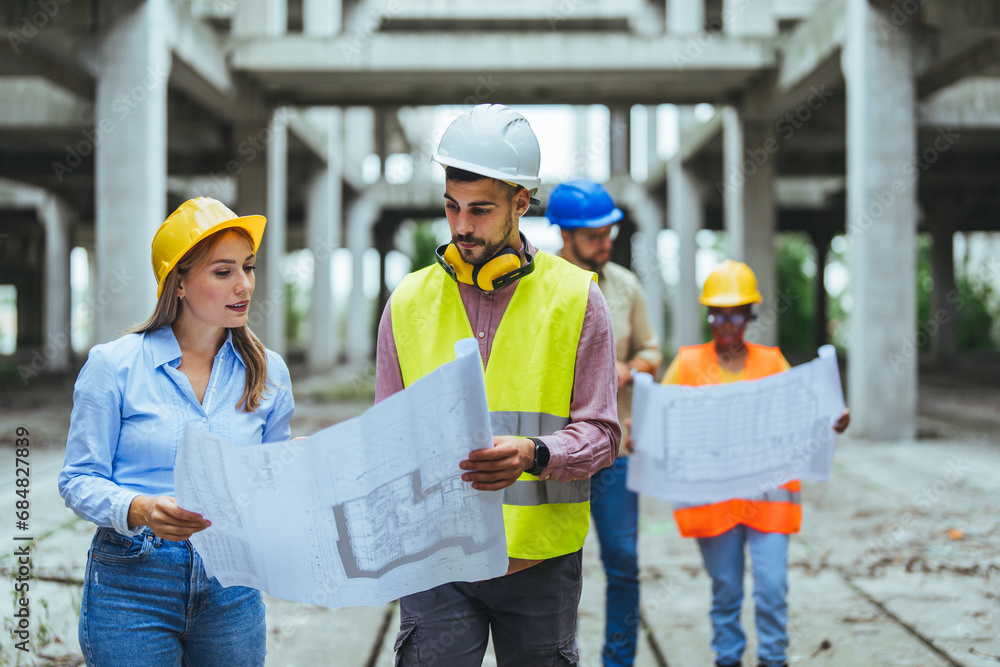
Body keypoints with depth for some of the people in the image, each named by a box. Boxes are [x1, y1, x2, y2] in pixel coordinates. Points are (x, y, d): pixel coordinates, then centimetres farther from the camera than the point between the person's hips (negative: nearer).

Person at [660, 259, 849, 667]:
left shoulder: (772, 363, 10)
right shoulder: (688, 364, 7)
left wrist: (833, 424, -15)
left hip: (768, 491, 0)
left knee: (772, 585, -6)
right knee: (725, 589, 6)